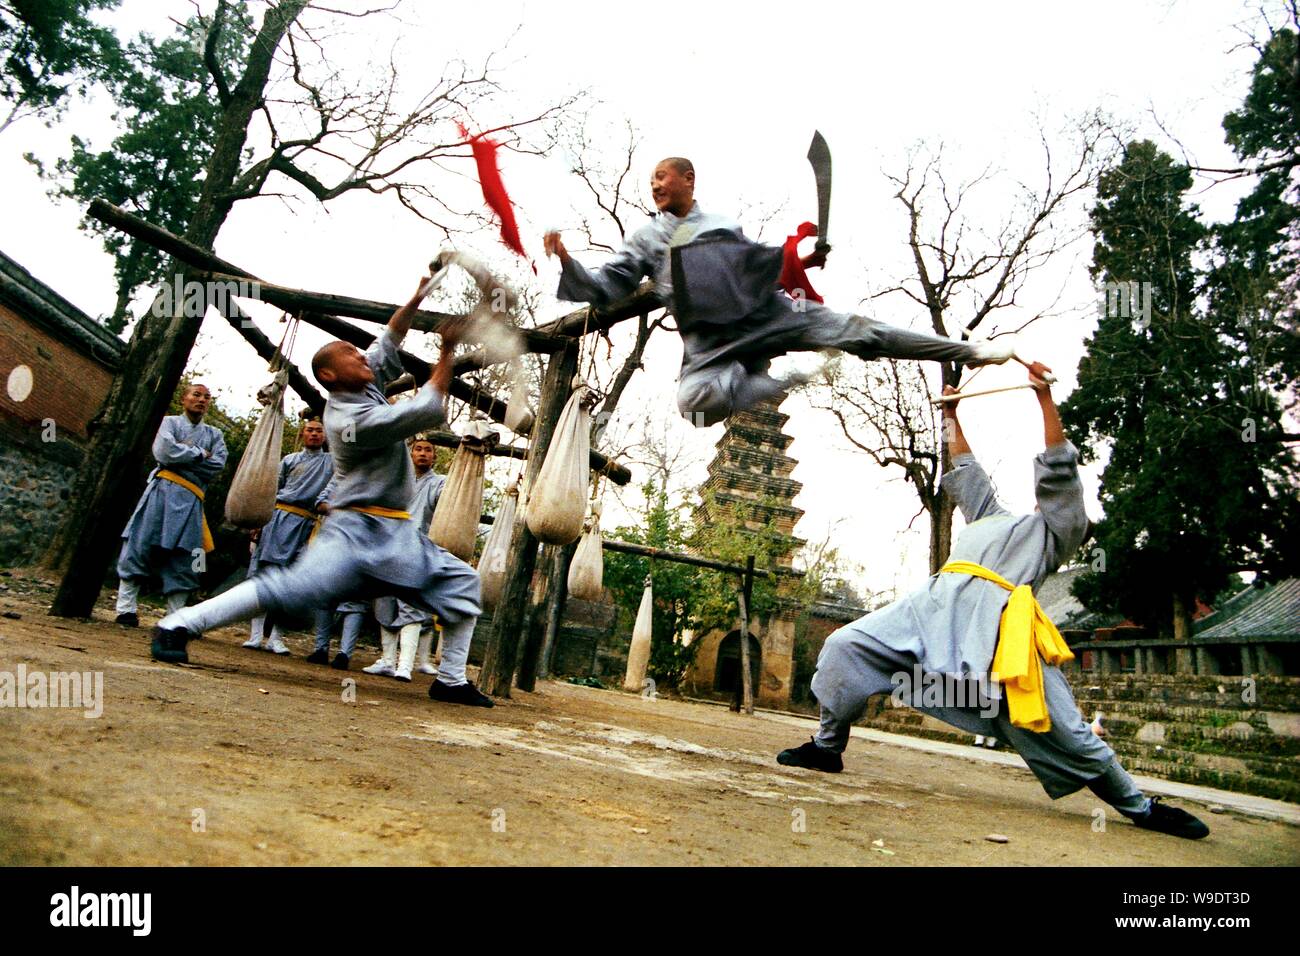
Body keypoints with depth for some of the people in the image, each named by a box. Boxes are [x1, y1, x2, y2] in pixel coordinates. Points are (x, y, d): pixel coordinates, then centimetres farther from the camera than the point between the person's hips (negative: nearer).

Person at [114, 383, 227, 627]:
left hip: (191, 499, 3)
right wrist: (198, 454, -2)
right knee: (141, 547, -4)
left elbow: (217, 465, 0)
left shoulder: (214, 434, 18)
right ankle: (126, 609, 2)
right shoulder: (169, 422, 10)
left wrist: (181, 455, -4)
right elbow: (164, 451, -9)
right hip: (162, 490, -2)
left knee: (183, 560, 1)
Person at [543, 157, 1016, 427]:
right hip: (713, 343, -2)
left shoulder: (724, 223, 21)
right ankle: (795, 379, -23)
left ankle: (972, 351, 7)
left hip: (771, 313, 2)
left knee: (857, 331, -4)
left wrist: (801, 262, 10)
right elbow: (605, 288, 8)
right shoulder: (647, 237, 15)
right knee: (698, 398, -36)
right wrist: (566, 260, -7)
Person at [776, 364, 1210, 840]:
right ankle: (827, 746, 8)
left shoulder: (1057, 530, 23)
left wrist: (1046, 398, 9)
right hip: (936, 605, 5)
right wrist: (953, 418, 50)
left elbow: (1060, 471, 12)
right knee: (846, 645, -7)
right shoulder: (995, 518, 37)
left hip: (995, 623, -5)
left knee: (1064, 731, -2)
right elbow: (967, 471, 46)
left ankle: (1139, 807, 22)